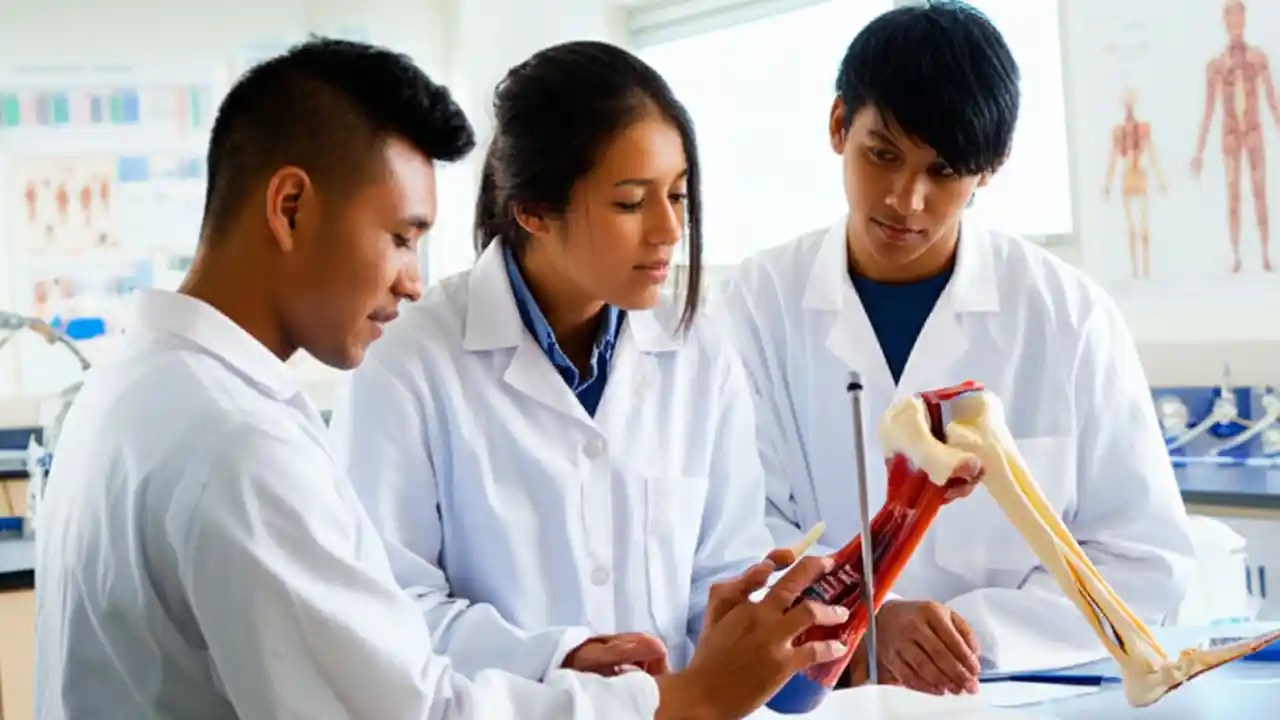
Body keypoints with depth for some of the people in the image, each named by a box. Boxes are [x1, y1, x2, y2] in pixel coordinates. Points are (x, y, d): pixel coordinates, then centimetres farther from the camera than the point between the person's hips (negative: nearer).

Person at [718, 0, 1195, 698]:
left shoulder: (1070, 315, 0)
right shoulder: (758, 301, 2)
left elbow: (1144, 556, 0)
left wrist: (976, 633, -14)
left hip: (1027, 691, 0)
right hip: (821, 689, 0)